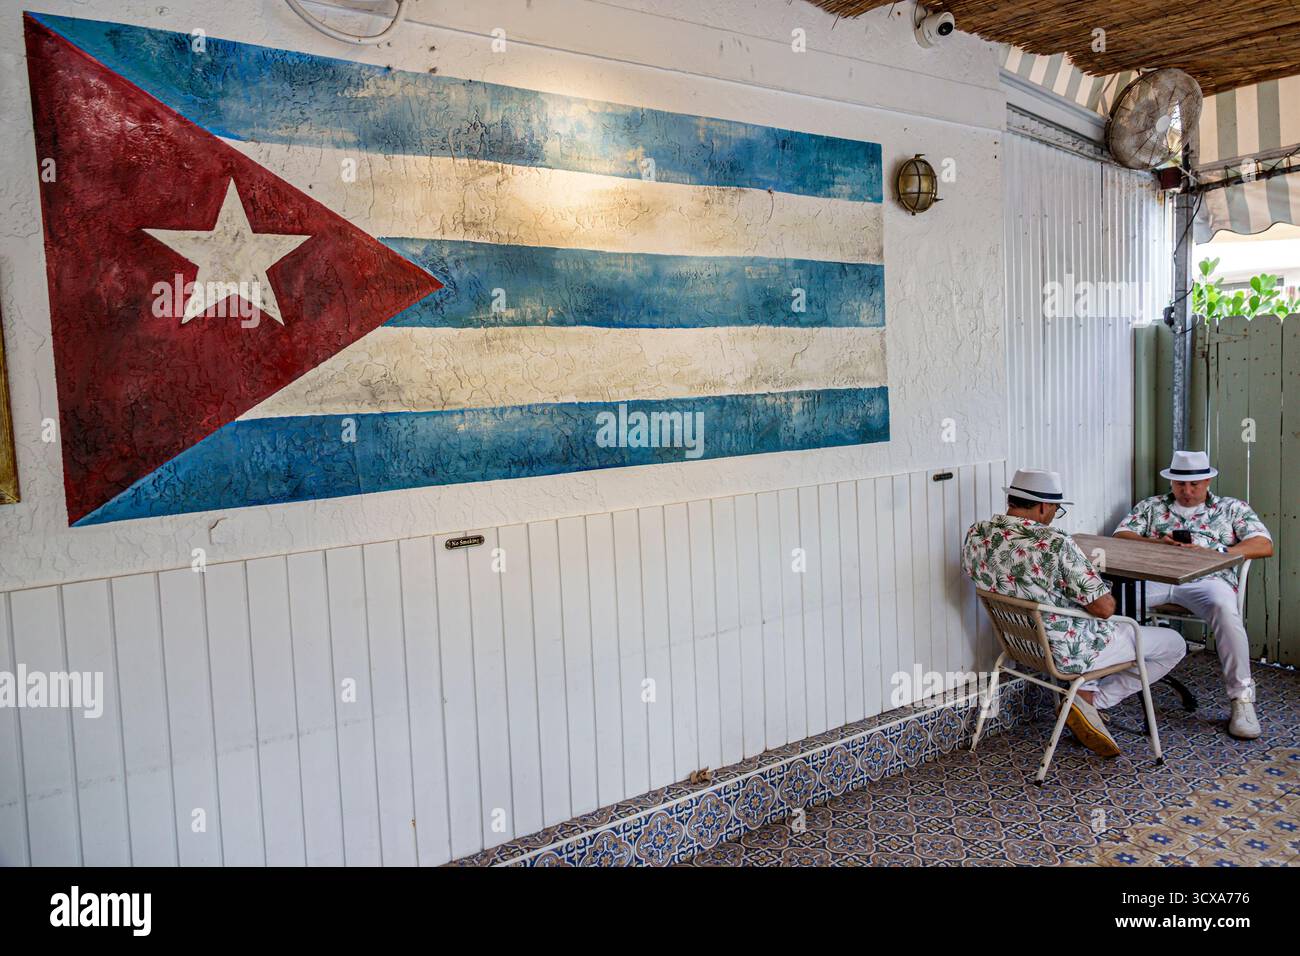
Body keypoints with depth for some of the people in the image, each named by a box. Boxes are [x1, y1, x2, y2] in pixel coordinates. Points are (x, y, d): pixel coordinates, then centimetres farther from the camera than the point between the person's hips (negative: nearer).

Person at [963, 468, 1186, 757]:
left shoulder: (976, 535, -9)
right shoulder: (1055, 544, -29)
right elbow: (1105, 608, -25)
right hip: (1069, 652, -7)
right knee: (1174, 644, 13)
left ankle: (1085, 694, 19)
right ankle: (1090, 701, 5)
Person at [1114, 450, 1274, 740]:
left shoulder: (1232, 508, 20)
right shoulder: (1152, 506, 25)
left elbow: (1264, 546, 7)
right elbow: (1121, 535, 14)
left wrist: (1213, 552, -8)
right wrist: (1156, 543, -6)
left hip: (1206, 578, -1)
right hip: (1154, 576, 1)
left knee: (1225, 608, -38)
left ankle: (1242, 699, -24)